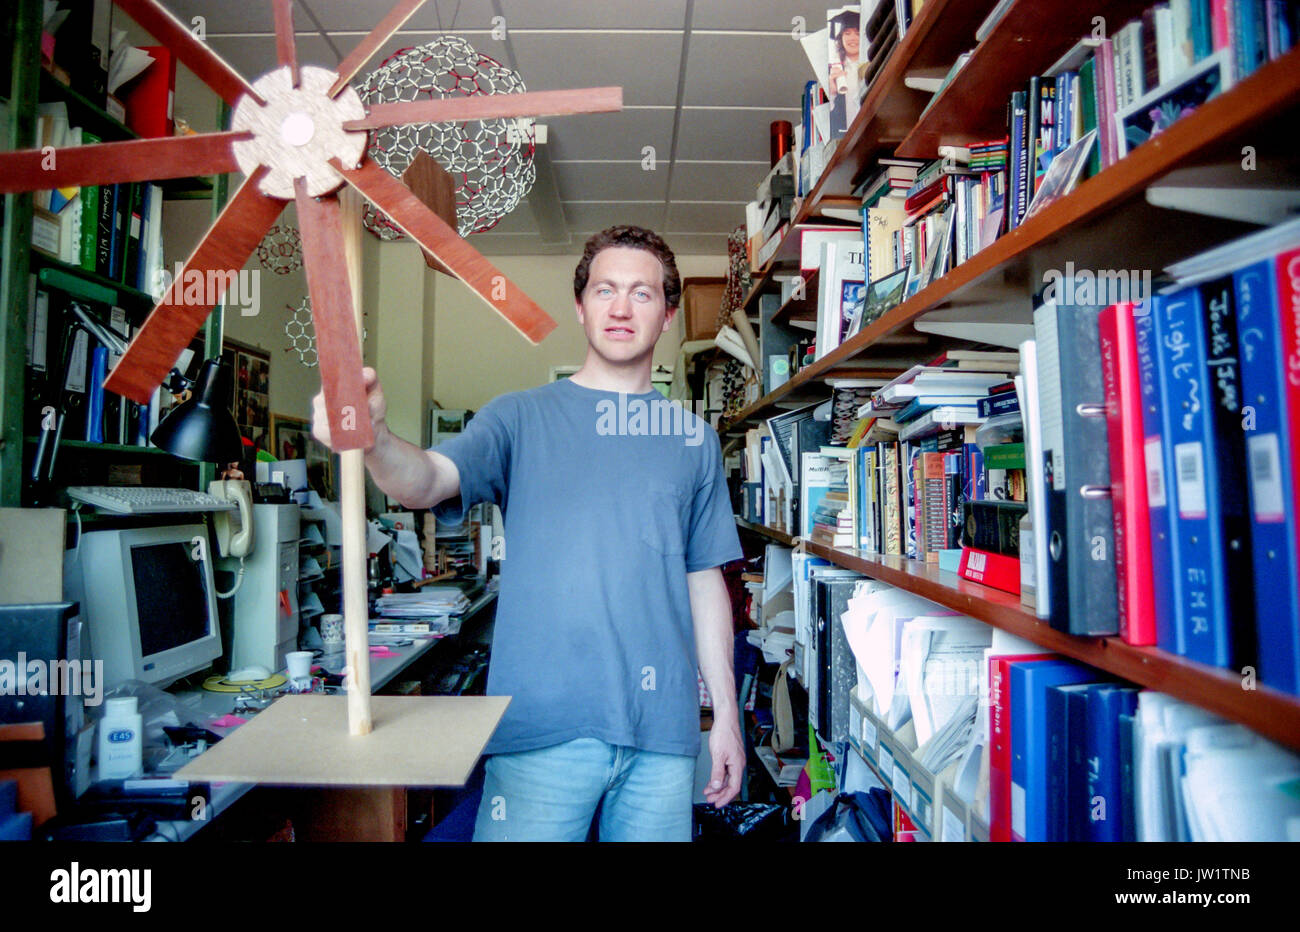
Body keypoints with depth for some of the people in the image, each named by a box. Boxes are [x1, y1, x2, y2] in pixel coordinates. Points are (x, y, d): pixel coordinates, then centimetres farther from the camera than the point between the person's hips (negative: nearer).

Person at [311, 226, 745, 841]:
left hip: (661, 729, 3)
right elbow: (427, 482, -16)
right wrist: (373, 439, -38)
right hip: (540, 725, -2)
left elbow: (705, 581, 11)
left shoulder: (694, 440, 9)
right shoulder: (520, 417, 1)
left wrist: (726, 712, 10)